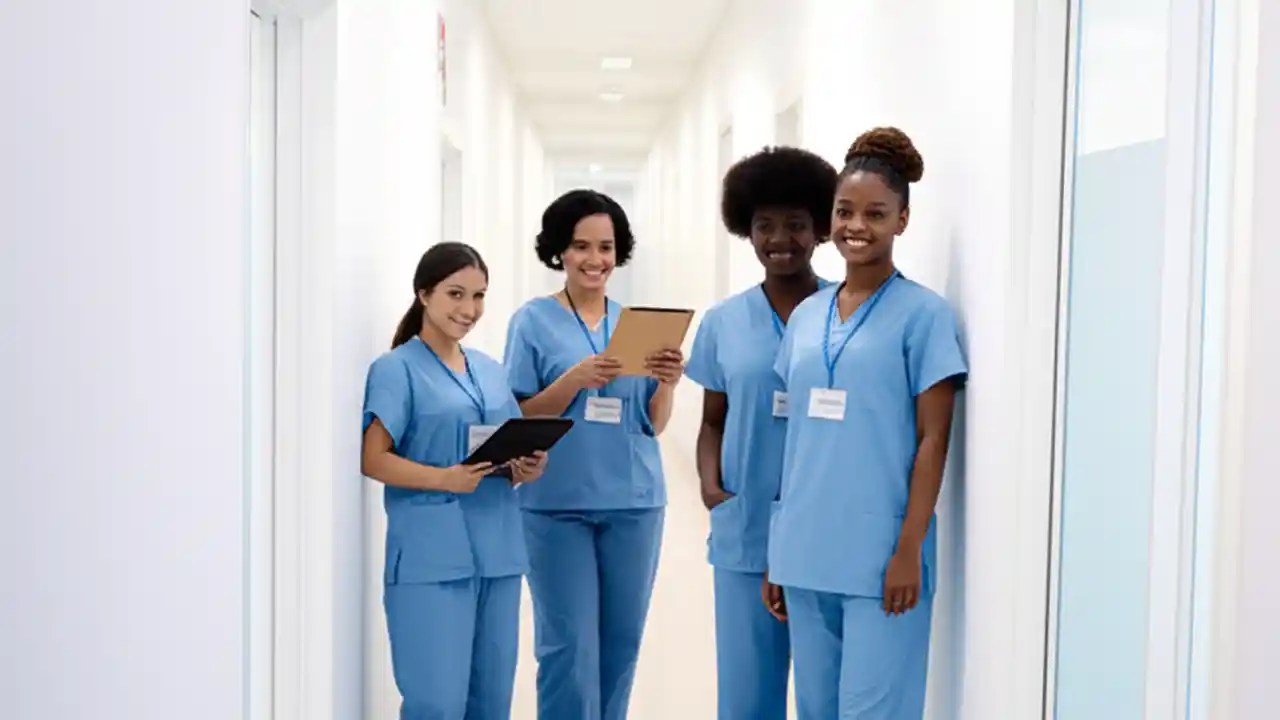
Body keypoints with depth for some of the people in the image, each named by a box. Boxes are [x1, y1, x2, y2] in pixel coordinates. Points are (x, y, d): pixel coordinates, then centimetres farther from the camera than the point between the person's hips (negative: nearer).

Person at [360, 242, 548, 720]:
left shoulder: (491, 371, 15)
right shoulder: (397, 369, -4)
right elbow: (373, 459, -10)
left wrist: (527, 468, -2)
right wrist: (444, 479, -24)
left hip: (497, 553, 6)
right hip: (431, 558, -6)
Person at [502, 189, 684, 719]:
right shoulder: (533, 320, -1)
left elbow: (653, 425, 9)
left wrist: (667, 384, -12)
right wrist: (576, 379, -20)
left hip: (633, 502, 4)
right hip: (558, 503, -3)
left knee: (621, 642, 11)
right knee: (569, 645, -4)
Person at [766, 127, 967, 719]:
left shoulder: (923, 314, -4)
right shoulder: (806, 316, 11)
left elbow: (932, 440, -7)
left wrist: (909, 549, -13)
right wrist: (777, 549, 12)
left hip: (878, 559, -5)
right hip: (805, 556, 5)